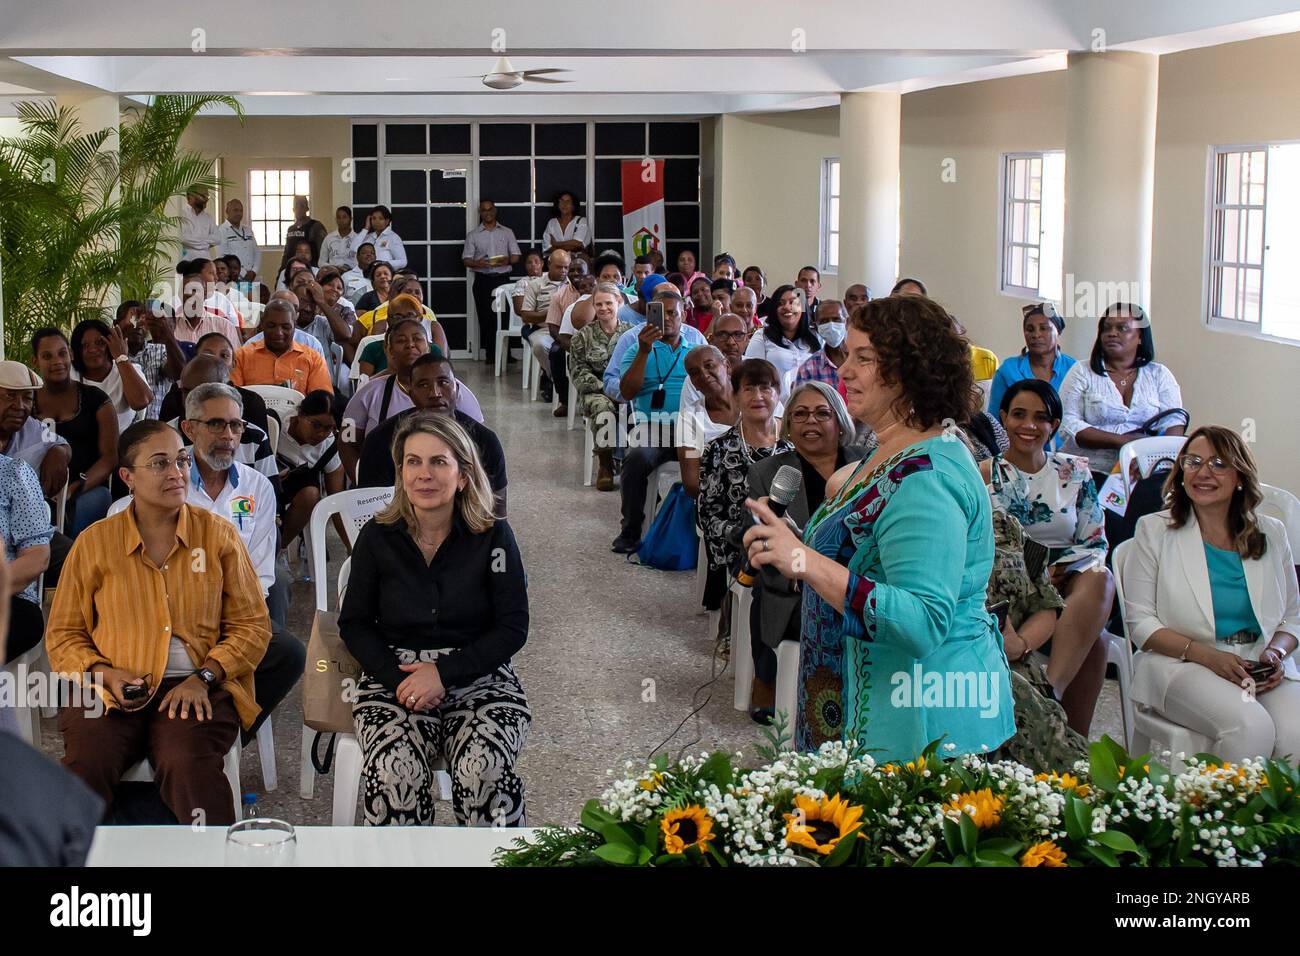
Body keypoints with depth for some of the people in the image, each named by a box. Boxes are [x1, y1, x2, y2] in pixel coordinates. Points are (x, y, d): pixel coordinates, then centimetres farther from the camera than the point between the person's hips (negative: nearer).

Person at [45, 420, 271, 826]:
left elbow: (252, 625, 8)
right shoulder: (95, 542, 9)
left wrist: (203, 677, -7)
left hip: (196, 690, -1)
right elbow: (62, 634, 14)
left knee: (188, 764, -33)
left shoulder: (218, 534, 9)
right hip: (109, 693, 1)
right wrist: (105, 674, -6)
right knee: (85, 765, -30)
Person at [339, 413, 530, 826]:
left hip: (478, 676, -1)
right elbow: (354, 622, 9)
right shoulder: (378, 537, 5)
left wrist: (445, 673, -13)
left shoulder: (493, 537, 0)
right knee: (396, 773, -30)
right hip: (395, 675, 1)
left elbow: (513, 628, -1)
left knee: (484, 770, -30)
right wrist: (396, 677, -9)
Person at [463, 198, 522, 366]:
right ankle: (490, 354, 0)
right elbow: (466, 260, 4)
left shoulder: (507, 232, 12)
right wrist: (477, 263, -18)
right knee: (485, 317, -4)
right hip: (482, 280, 0)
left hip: (502, 278, 0)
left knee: (504, 316, -8)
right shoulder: (473, 235, 10)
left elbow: (516, 256, 8)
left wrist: (506, 261, -15)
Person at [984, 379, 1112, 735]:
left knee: (1100, 579, -35)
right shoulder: (985, 475, 8)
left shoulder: (1075, 473, 16)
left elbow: (1094, 544, 12)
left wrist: (1058, 569, -9)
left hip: (1068, 588, 2)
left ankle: (1049, 690, -47)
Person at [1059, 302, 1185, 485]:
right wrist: (1120, 440, -14)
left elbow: (1175, 423, 4)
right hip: (1089, 471, -1)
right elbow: (1067, 425, -4)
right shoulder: (1082, 372, 8)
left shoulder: (1159, 375, 14)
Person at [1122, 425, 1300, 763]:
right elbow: (1140, 621, 1)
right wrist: (1205, 655, -13)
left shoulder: (1270, 533, 15)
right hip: (1181, 663, -3)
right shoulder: (1155, 530, 6)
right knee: (1250, 726, -32)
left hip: (1262, 668, 3)